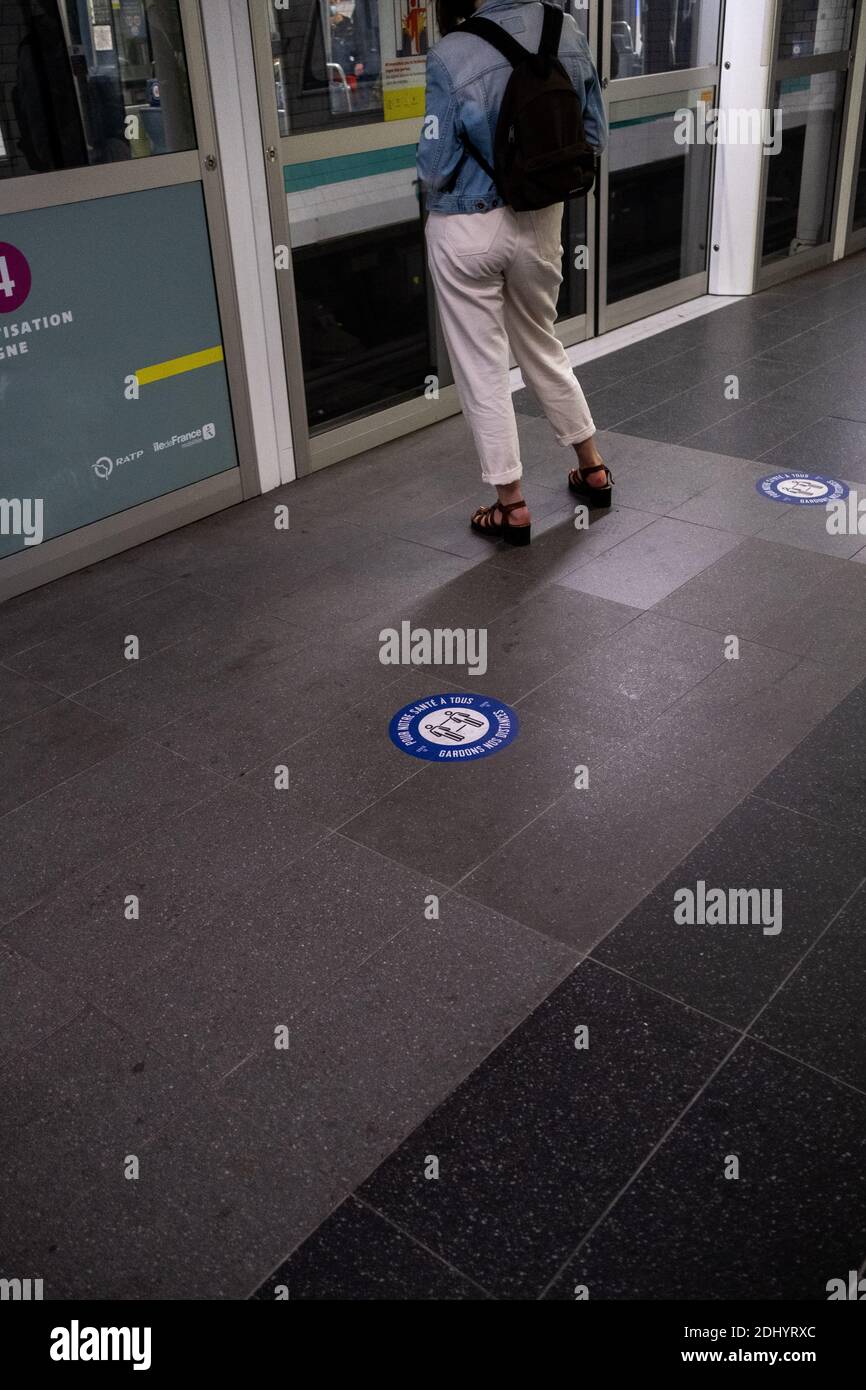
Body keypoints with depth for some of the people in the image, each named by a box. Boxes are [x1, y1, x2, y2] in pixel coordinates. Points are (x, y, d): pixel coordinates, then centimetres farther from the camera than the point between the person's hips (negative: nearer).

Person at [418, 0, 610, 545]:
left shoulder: (453, 56, -20)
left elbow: (436, 166, -16)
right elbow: (594, 134, 3)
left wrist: (433, 191, 6)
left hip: (466, 230, -5)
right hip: (540, 219, 5)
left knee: (482, 368, 8)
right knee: (542, 347, 23)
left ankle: (513, 505, 15)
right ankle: (593, 469, 33)